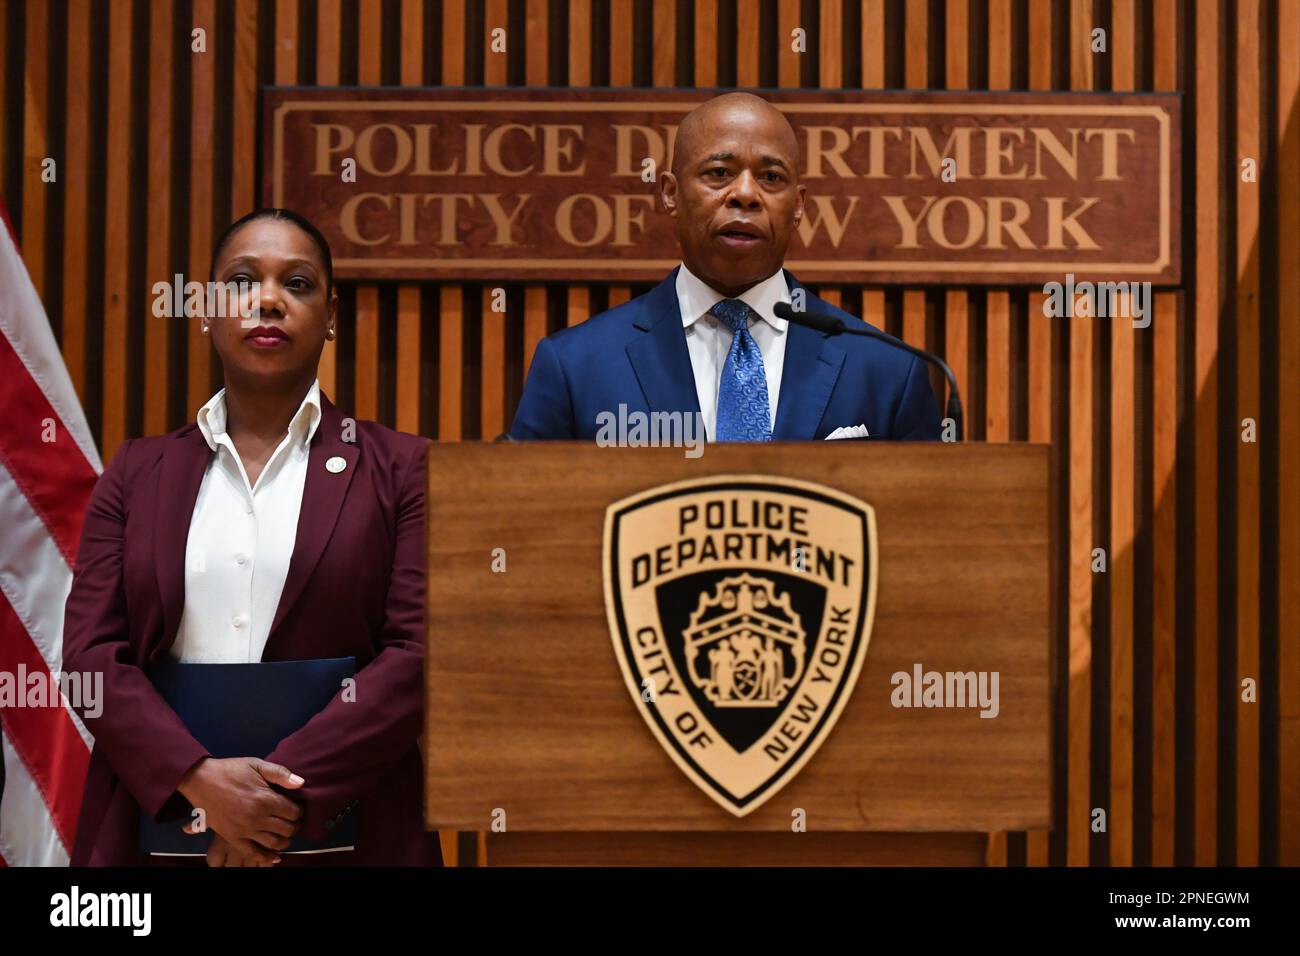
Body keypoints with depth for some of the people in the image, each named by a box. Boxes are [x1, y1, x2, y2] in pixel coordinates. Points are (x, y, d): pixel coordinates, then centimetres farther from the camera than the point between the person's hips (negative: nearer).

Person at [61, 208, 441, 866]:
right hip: (157, 824, 2)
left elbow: (421, 650, -7)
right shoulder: (137, 472, 9)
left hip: (340, 830, -1)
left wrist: (291, 787, -16)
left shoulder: (402, 470, 2)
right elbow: (90, 651, 1)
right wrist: (199, 778, -15)